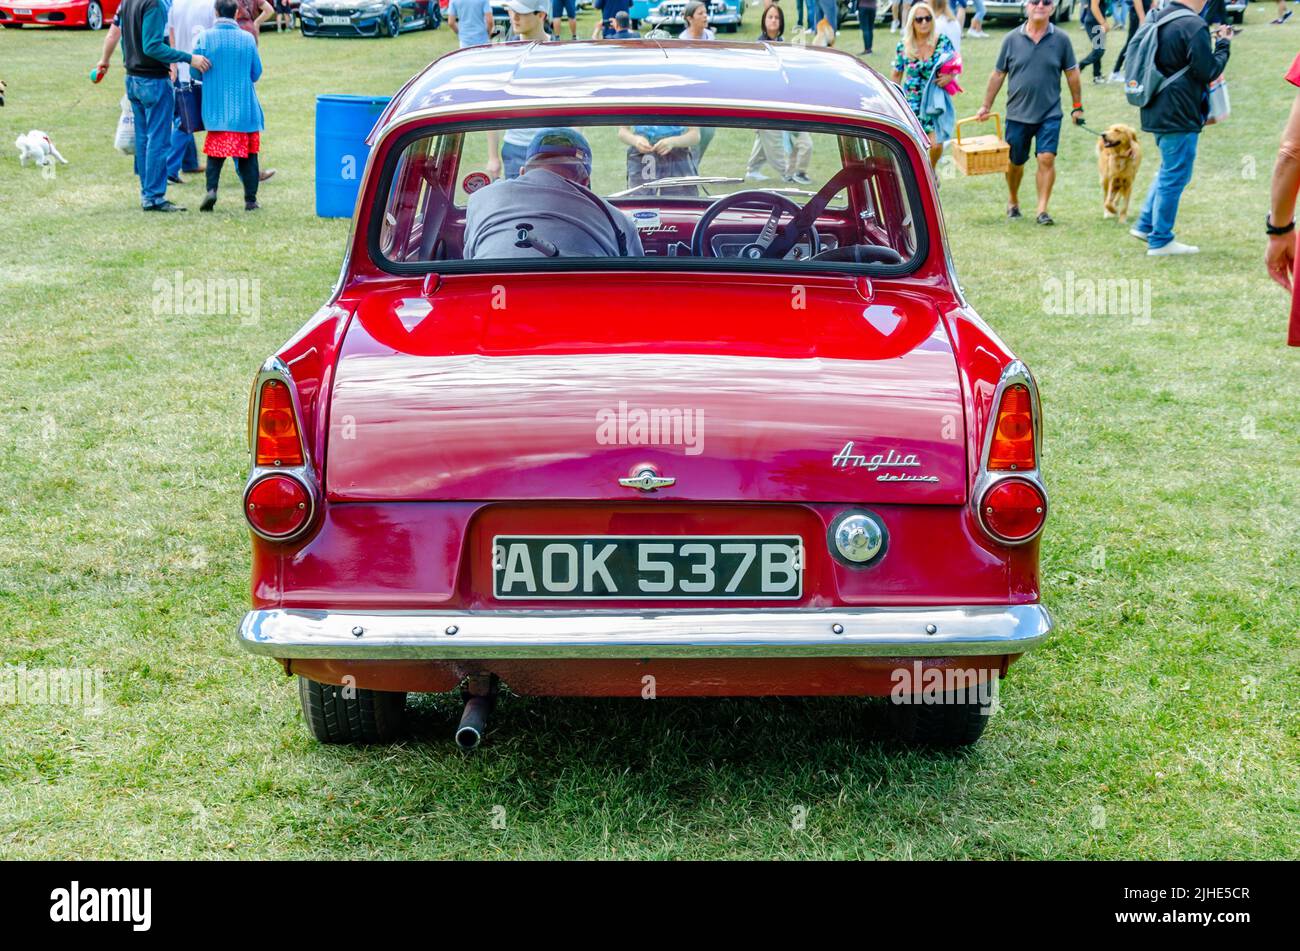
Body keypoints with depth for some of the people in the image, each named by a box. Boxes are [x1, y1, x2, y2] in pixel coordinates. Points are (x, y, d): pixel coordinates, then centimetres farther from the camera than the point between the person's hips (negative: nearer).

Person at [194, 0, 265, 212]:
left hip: (216, 108, 0)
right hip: (245, 108, 0)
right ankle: (250, 199, 8)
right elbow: (256, 74, 4)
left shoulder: (205, 37, -7)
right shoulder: (248, 39, -4)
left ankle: (211, 188, -9)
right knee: (248, 154, 9)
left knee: (215, 152, 10)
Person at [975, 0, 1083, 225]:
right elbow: (997, 74, 7)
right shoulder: (1012, 39, 0)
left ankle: (1042, 210, -6)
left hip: (1049, 114, -1)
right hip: (1017, 113, 1)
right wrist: (986, 106, 9)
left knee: (1046, 159, -12)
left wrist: (1077, 106, 7)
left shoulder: (1060, 39, -1)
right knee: (1015, 162, 12)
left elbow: (1072, 74, 6)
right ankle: (1013, 202, 35)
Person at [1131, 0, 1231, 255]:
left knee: (1168, 171, 23)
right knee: (1175, 177, 1)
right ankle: (1160, 241, 7)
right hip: (1180, 116, -9)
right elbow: (1209, 72, -15)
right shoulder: (1193, 26, -19)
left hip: (1157, 112, 9)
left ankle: (1145, 225, 25)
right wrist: (1223, 45, -1)